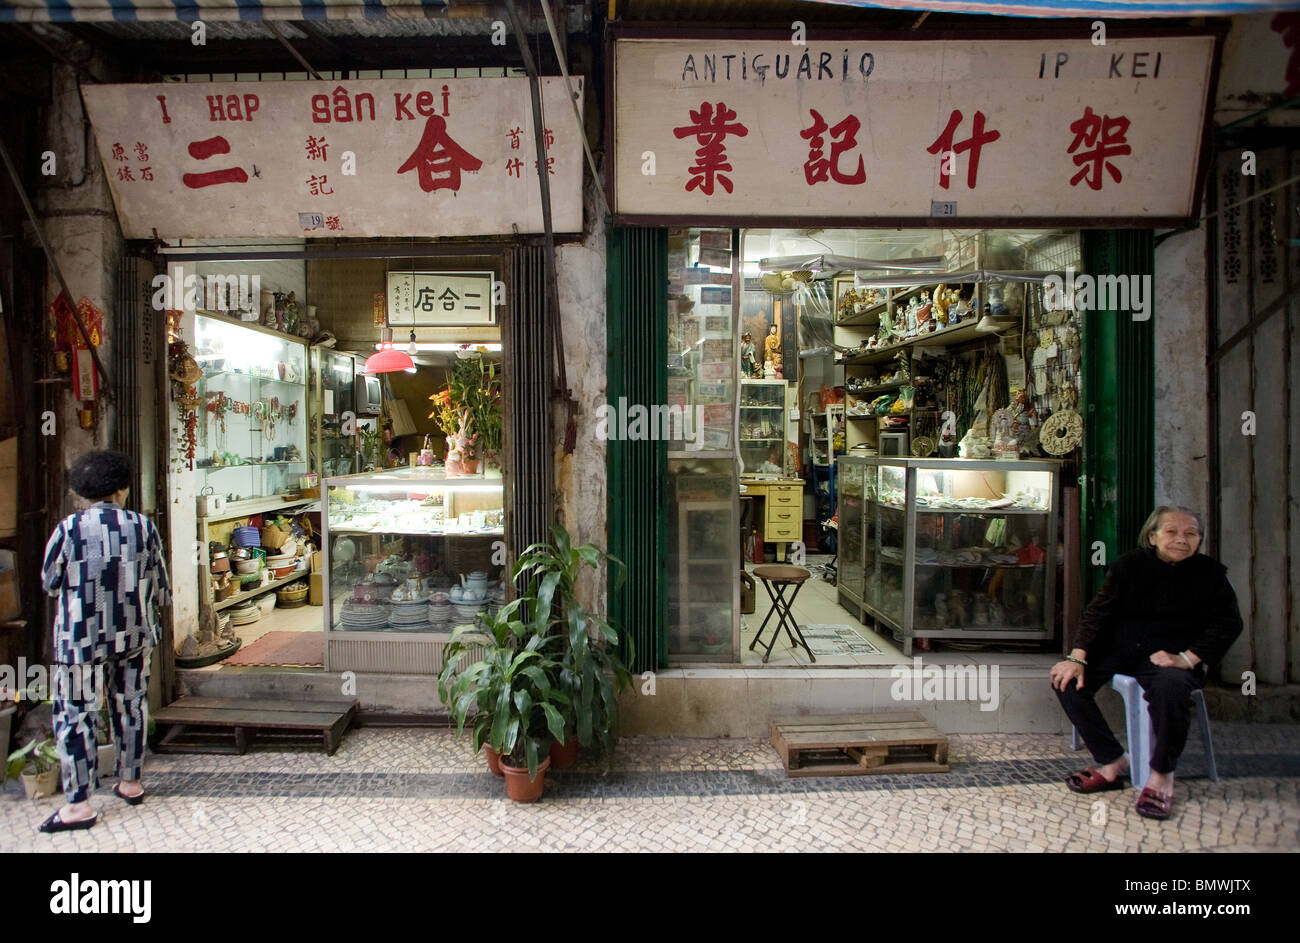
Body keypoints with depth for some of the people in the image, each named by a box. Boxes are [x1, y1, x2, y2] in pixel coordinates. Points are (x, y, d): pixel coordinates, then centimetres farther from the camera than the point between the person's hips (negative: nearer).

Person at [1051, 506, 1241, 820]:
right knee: (1067, 680, -19)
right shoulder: (1129, 565, 2)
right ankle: (1113, 762, -8)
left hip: (1172, 657, -2)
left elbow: (1228, 624, -2)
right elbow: (1098, 612, -1)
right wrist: (1077, 657, -13)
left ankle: (1162, 774, -16)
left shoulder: (1210, 573, 2)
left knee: (1171, 686, -37)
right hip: (1118, 651, 3)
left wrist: (1186, 658, -17)